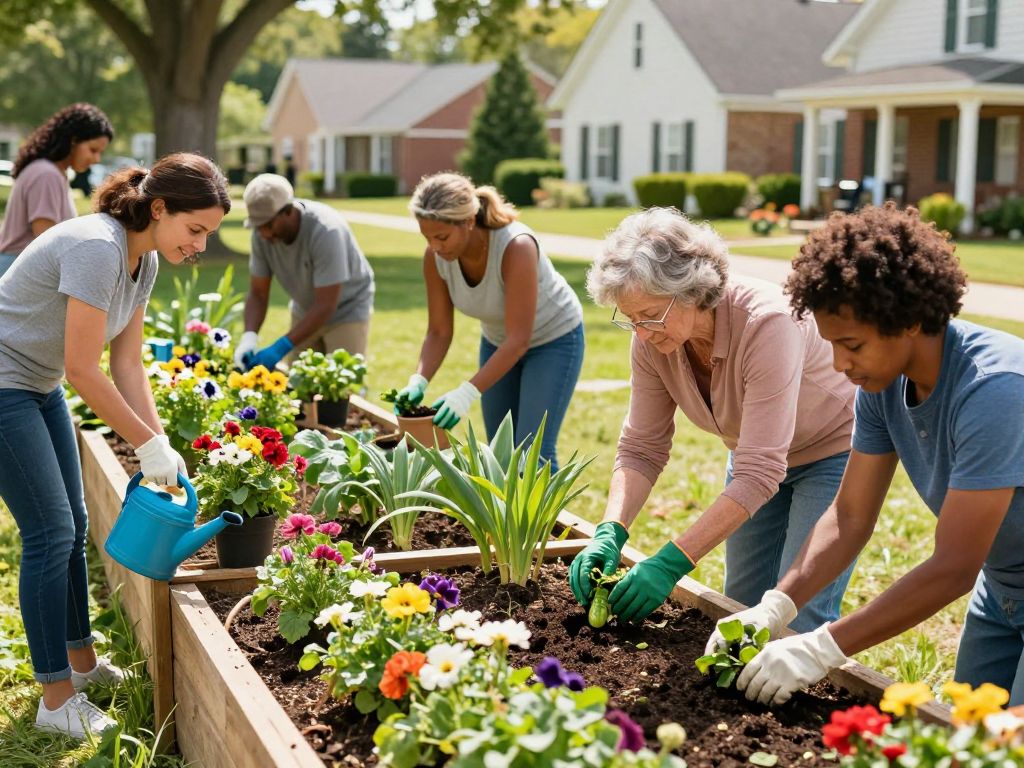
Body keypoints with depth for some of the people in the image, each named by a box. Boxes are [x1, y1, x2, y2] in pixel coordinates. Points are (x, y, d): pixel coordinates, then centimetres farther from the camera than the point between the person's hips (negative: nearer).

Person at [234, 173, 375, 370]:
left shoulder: (325, 230, -33)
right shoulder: (262, 234, -17)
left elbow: (326, 305, -32)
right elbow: (258, 294, -10)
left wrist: (282, 346, -38)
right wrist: (249, 337, -29)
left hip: (347, 309, -5)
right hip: (306, 310, 5)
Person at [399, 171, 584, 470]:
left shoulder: (516, 246, -36)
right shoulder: (435, 256, -21)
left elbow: (519, 340, -36)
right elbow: (439, 332, -12)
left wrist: (468, 392, -43)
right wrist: (418, 381, -29)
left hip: (554, 339, -5)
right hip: (498, 341, 6)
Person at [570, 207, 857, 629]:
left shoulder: (765, 323, -37)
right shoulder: (652, 340, -18)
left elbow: (760, 472, -38)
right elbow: (640, 449, -10)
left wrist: (673, 561, -41)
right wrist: (610, 533, -27)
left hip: (831, 449, -6)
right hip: (757, 454, 6)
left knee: (800, 621, -11)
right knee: (742, 607, 10)